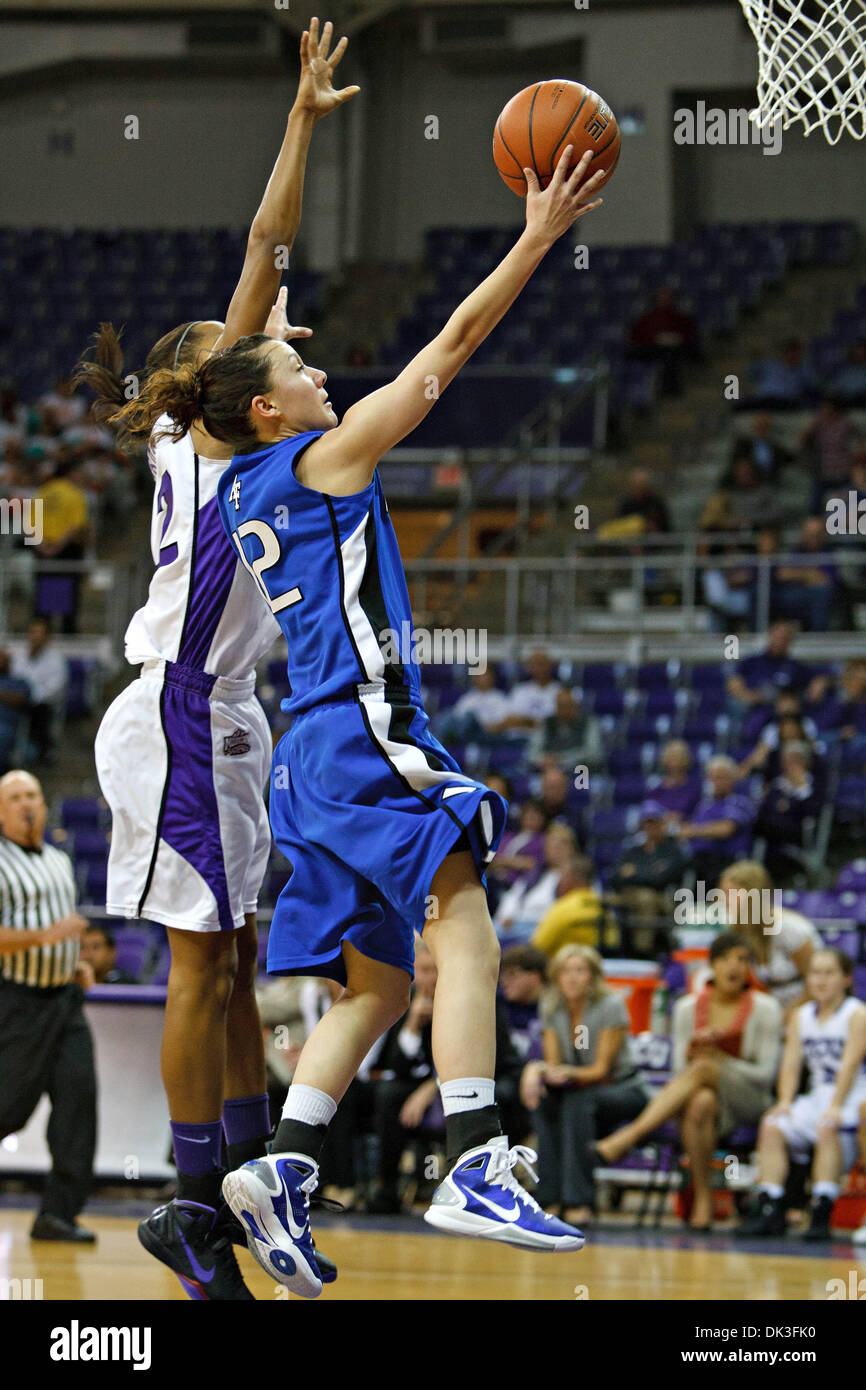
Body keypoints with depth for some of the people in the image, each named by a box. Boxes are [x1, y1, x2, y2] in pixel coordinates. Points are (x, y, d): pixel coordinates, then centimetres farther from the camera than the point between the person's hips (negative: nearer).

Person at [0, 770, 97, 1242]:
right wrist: (46, 935, -27)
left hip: (65, 999, 6)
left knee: (78, 1092, -8)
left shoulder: (60, 862, 18)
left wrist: (77, 964, 15)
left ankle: (59, 1212, -8)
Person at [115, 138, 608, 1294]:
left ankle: (284, 1170, -1)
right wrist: (538, 238, -2)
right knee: (465, 941, -16)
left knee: (376, 987, 10)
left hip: (316, 754, 9)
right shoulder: (326, 457, -4)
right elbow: (452, 345, -5)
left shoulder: (245, 492, 18)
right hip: (366, 736, -9)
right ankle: (475, 1172, -27)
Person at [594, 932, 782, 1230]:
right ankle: (702, 1199, -36)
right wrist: (691, 1054, -15)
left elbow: (766, 1074, -1)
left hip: (748, 1101, -2)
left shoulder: (764, 1008, 2)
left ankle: (628, 1137, -47)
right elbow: (680, 1068, 8)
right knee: (700, 1104, -38)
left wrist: (720, 1060, -15)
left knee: (703, 1068, -35)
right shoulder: (688, 1007, 10)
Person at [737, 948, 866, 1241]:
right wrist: (785, 1101, -11)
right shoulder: (802, 1016, 14)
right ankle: (769, 1209, -24)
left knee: (828, 1128, -35)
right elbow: (791, 1065, 7)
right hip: (817, 1097, 6)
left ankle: (822, 1214, -38)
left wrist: (835, 1107, -26)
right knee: (772, 1126, -19)